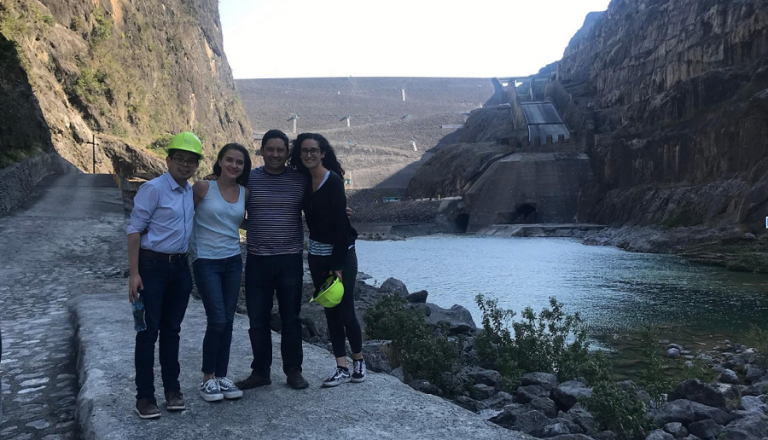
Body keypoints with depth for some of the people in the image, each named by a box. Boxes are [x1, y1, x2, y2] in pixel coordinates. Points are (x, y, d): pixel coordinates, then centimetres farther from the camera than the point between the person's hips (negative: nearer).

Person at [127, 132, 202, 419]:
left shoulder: (192, 192, 9)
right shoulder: (153, 189, -11)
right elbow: (134, 230, -12)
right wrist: (134, 273, -15)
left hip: (180, 267, 6)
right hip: (152, 266, -6)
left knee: (171, 330, 14)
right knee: (149, 331, 1)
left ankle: (172, 389, 24)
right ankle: (144, 396, 11)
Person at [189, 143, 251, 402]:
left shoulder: (245, 193, 5)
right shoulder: (203, 187, -6)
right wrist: (192, 248, -2)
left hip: (233, 261, 4)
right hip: (206, 261, -4)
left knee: (228, 321, 7)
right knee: (217, 320, -8)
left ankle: (221, 376, 20)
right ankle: (207, 379, 9)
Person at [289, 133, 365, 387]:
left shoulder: (333, 180, -15)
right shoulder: (304, 180, 5)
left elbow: (340, 224, -18)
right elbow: (313, 219, 10)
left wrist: (337, 265, -19)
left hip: (341, 254, -6)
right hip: (317, 255, 7)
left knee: (345, 311, -1)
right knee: (330, 312, 9)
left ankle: (359, 362, 21)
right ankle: (341, 368, 17)